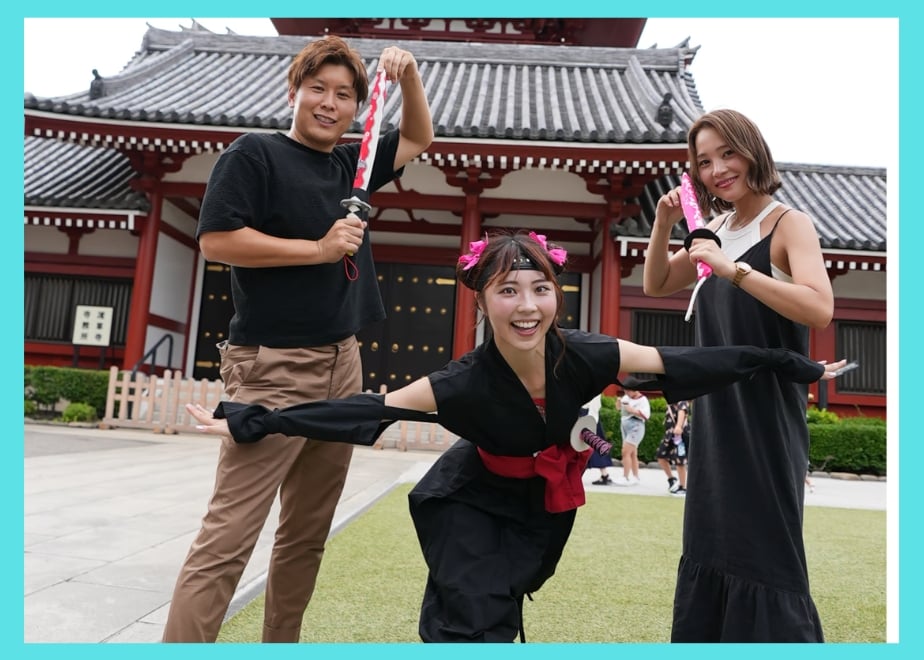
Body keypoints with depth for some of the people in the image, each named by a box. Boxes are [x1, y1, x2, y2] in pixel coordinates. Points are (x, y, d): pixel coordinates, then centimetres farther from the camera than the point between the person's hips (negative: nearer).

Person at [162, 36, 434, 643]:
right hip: (275, 367, -7)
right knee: (228, 538, -8)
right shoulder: (255, 154, -1)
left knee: (308, 534, 12)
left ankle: (282, 641, 24)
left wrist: (409, 74, 15)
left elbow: (419, 138, 30)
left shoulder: (350, 166, 17)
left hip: (343, 366, 7)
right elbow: (216, 240, -12)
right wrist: (319, 248, -12)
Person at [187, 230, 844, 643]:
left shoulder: (585, 356, -26)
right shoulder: (466, 383, -32)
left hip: (545, 501, 3)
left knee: (503, 604, 16)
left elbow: (682, 362, -16)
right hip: (477, 503, -3)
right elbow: (367, 410, -29)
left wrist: (787, 363, -7)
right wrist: (252, 422, -29)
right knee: (473, 622, -9)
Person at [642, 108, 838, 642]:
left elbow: (820, 309, -24)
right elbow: (656, 286, 16)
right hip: (717, 417, 7)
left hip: (767, 420, -7)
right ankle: (709, 634, 30)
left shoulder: (788, 223, -10)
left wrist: (734, 269, -28)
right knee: (713, 544, 16)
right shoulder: (716, 231, 10)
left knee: (765, 551, -2)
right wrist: (663, 226, 2)